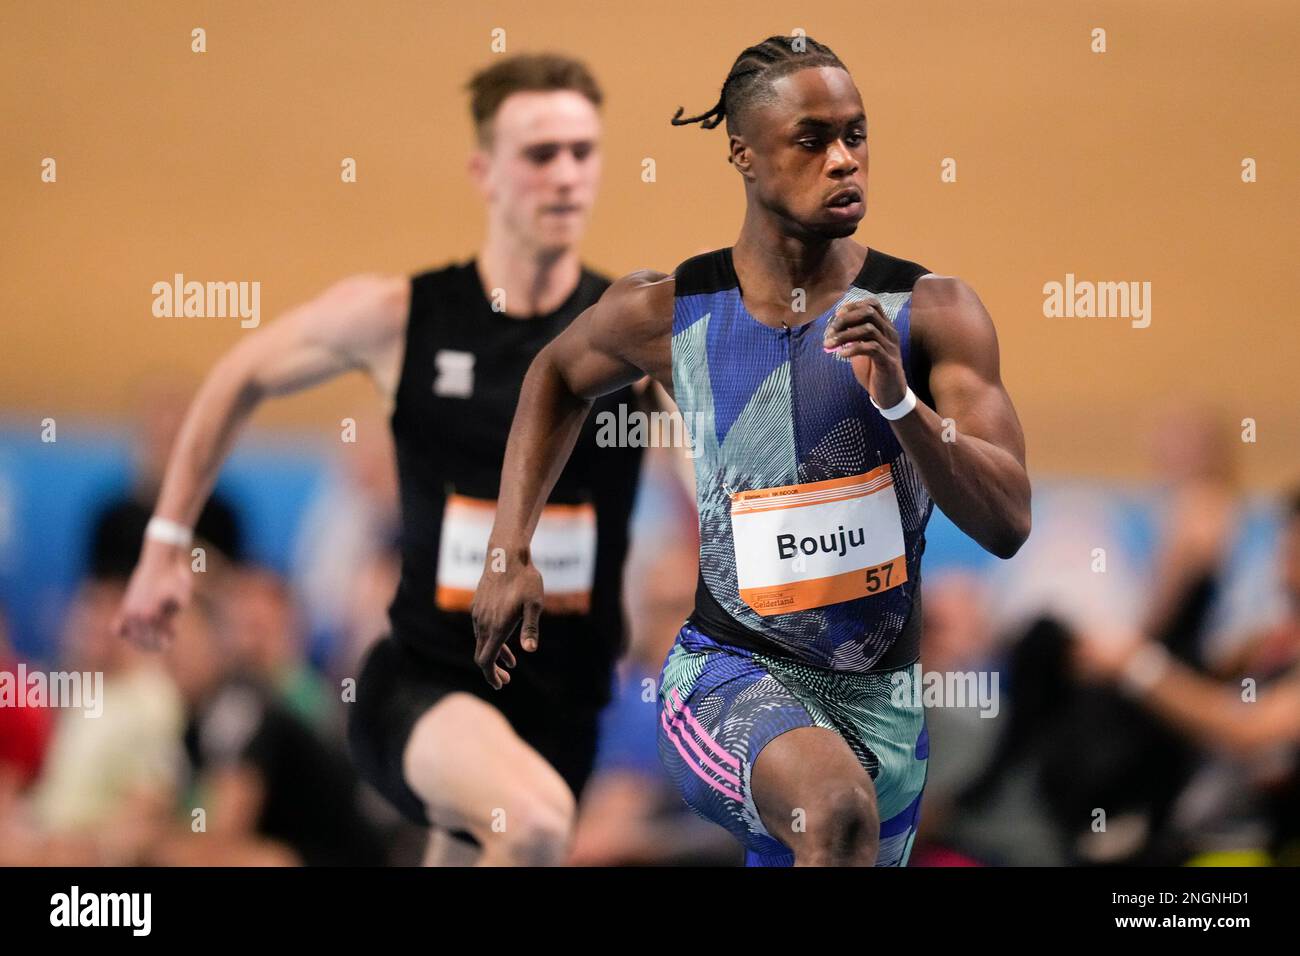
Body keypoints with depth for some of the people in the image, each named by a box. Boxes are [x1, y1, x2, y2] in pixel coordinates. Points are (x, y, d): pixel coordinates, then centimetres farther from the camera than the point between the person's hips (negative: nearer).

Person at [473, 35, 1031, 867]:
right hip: (727, 674, -3)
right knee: (839, 808, -35)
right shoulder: (667, 313, -5)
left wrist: (899, 400, -28)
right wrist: (509, 554, 13)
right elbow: (559, 377, 19)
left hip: (883, 699, 3)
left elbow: (1007, 524, -13)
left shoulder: (933, 314, -7)